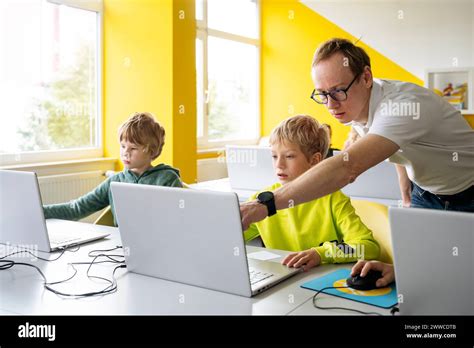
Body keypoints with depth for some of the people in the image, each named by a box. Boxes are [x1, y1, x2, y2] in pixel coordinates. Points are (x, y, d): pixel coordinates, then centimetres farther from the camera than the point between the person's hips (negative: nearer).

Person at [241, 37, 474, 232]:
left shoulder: (402, 105, -37)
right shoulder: (354, 104, -10)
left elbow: (348, 167, -51)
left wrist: (267, 204, -56)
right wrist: (406, 194, 7)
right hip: (425, 192, 6)